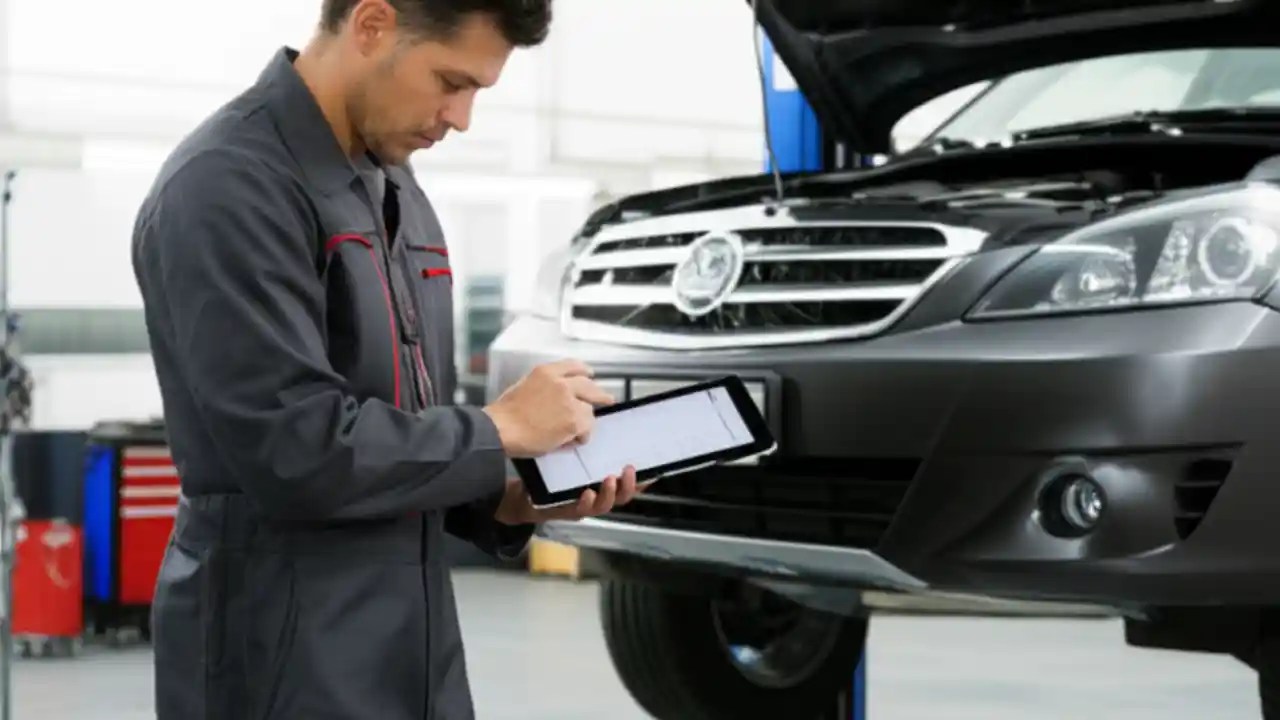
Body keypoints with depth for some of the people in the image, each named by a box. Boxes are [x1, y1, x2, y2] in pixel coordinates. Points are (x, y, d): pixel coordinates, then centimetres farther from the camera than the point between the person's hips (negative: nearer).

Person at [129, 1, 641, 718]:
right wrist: (498, 430, -12)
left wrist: (505, 501, 0)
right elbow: (296, 449, -23)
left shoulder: (397, 195, 13)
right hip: (286, 663, -8)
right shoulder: (231, 183, -15)